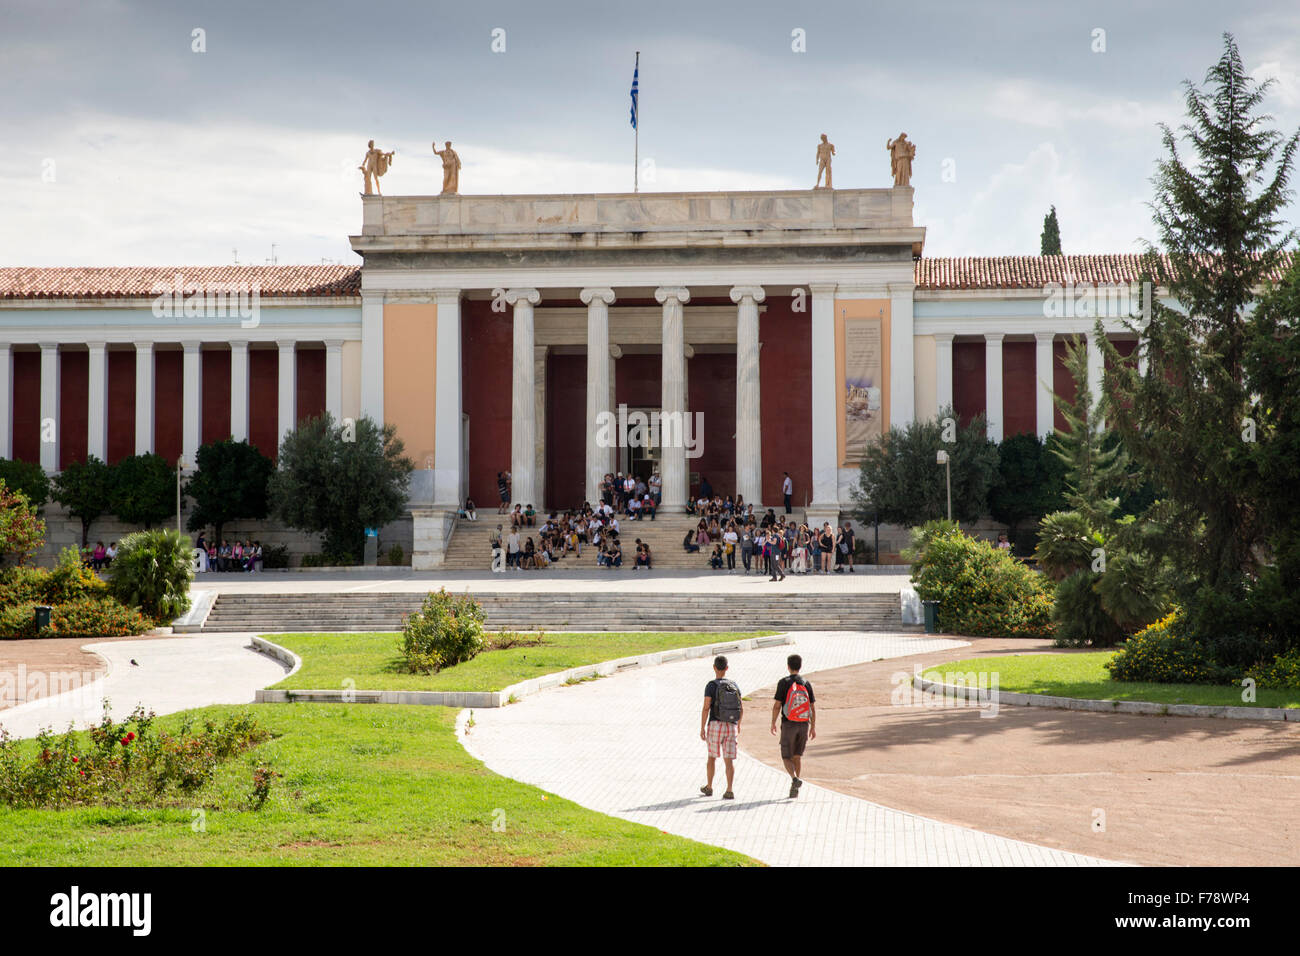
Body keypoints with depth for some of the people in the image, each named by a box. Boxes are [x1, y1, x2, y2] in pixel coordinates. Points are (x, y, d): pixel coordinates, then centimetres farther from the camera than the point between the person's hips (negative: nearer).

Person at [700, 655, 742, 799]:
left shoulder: (711, 686, -8)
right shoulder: (734, 685, 6)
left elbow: (706, 708, -13)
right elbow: (741, 708, 9)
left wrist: (702, 728, -7)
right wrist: (738, 726, 23)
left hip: (715, 725, -3)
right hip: (731, 726, 3)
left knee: (711, 757, 16)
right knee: (729, 760, 2)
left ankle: (709, 788, 27)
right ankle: (729, 791, -10)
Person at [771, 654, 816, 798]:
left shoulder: (784, 682, -6)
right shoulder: (806, 684, 4)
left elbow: (777, 705, -8)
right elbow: (813, 708, 4)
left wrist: (773, 723, 3)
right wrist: (813, 727, 11)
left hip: (789, 724, -3)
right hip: (804, 725, 3)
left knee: (786, 757, 4)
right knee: (798, 756, 16)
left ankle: (795, 779, -23)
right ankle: (795, 788, 12)